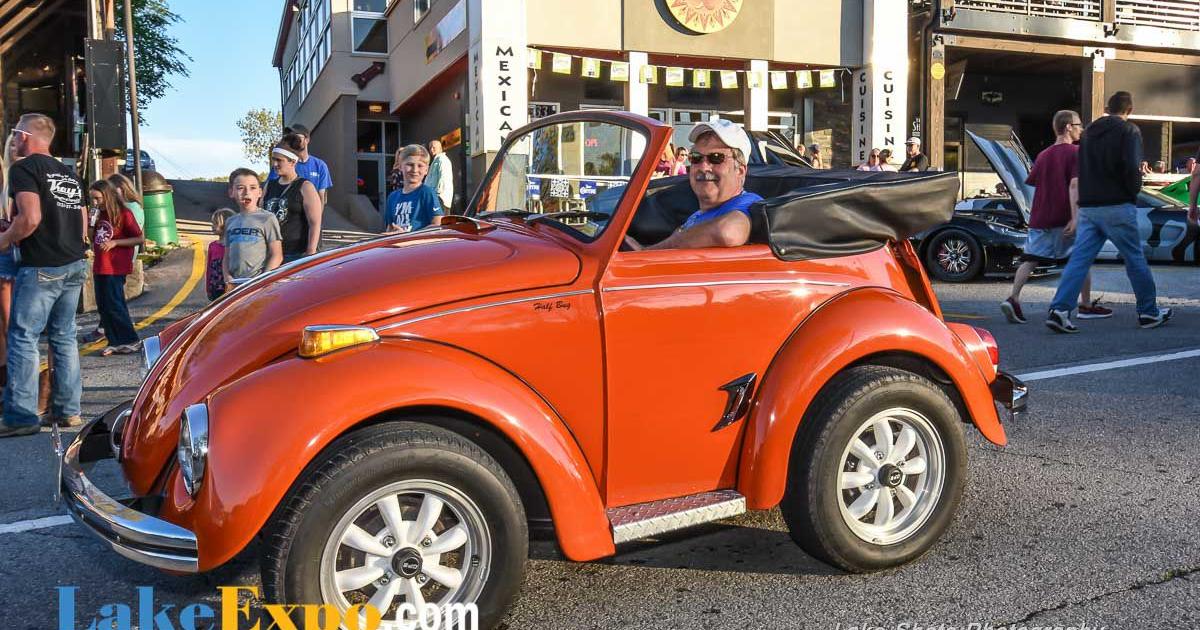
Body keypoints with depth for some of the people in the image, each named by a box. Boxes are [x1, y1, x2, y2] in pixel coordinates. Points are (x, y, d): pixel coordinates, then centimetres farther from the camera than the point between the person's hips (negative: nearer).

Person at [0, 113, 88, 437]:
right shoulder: (68, 172, 15)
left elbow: (30, 218, -19)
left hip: (41, 268, -7)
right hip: (75, 265, 7)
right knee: (64, 337, 11)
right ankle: (68, 410, 14)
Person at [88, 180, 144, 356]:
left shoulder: (124, 214, -8)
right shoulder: (100, 216, 13)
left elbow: (140, 238, -9)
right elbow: (94, 239, 22)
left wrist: (115, 243, -17)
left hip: (115, 269, -8)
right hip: (99, 267, 8)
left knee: (114, 305, -7)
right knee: (103, 306, 8)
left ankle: (130, 340, 4)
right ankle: (115, 342, 14)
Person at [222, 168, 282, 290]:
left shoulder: (267, 219, -1)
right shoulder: (230, 222, 17)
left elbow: (277, 256, -5)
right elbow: (227, 256, 19)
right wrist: (227, 277, 1)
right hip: (234, 285, 6)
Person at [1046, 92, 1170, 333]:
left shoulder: (1089, 132, 16)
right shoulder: (1128, 130, -4)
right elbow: (1131, 168, -15)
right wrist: (1134, 192, 0)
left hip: (1088, 207, 5)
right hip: (1117, 206, -5)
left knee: (1079, 259, 0)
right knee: (1135, 259, 7)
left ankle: (1059, 310, -13)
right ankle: (1149, 313, 17)